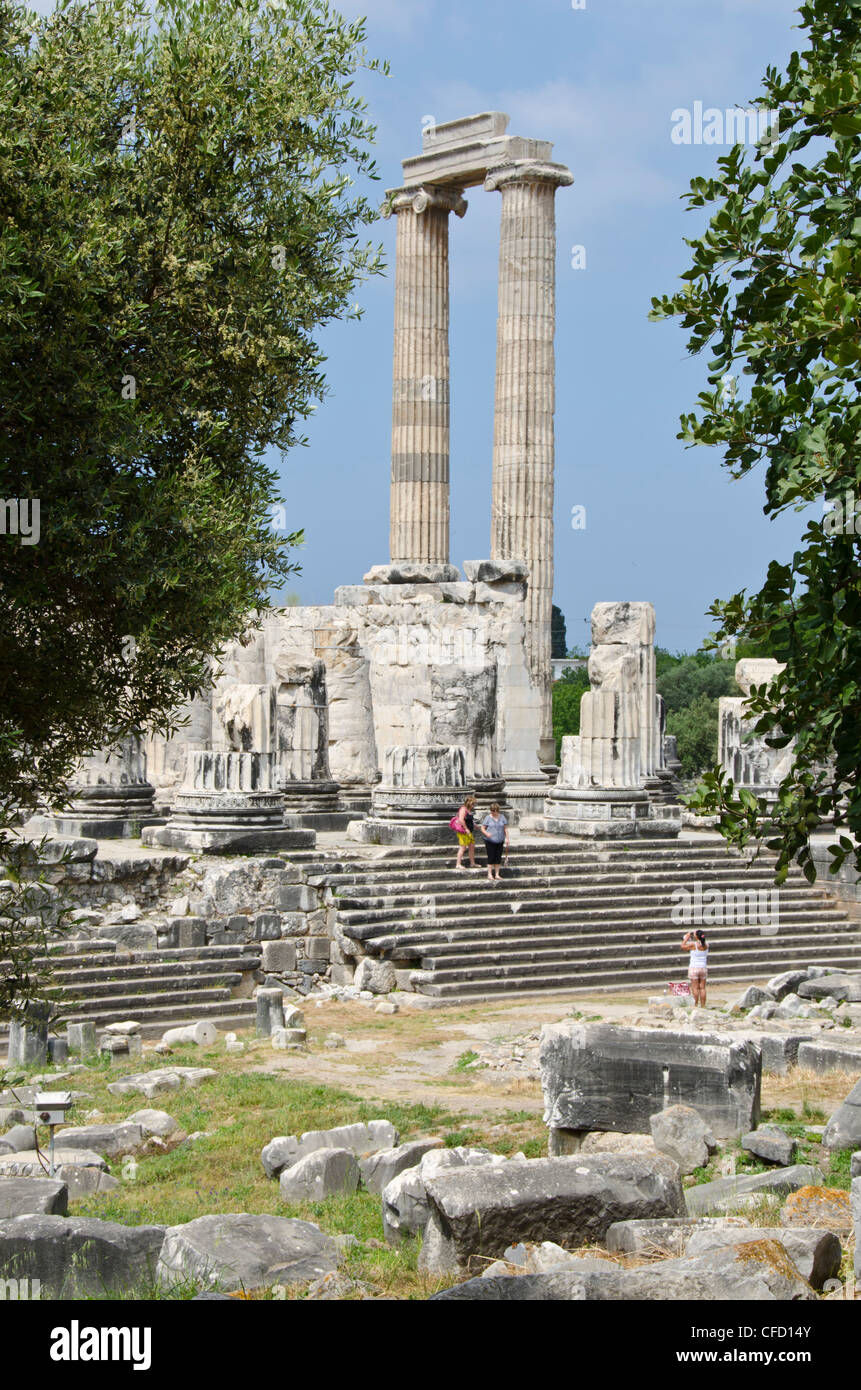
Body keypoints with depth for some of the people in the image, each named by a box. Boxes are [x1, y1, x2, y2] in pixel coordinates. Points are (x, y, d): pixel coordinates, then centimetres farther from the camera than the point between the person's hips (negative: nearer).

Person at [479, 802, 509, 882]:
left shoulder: (502, 817, 4)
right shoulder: (488, 818, -4)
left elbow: (505, 828, 8)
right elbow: (482, 828, -4)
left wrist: (507, 838, 1)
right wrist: (486, 833, -24)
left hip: (500, 841, 3)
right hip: (490, 841, -3)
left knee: (498, 858, 6)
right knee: (491, 858, -3)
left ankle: (497, 874, 15)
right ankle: (490, 874, 6)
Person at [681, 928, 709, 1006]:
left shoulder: (693, 944, -15)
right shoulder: (706, 945, -1)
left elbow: (683, 947, 0)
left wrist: (687, 938, 9)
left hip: (694, 968, -5)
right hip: (703, 968, 5)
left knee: (695, 988, 0)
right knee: (702, 988, 9)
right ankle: (703, 1006, 10)